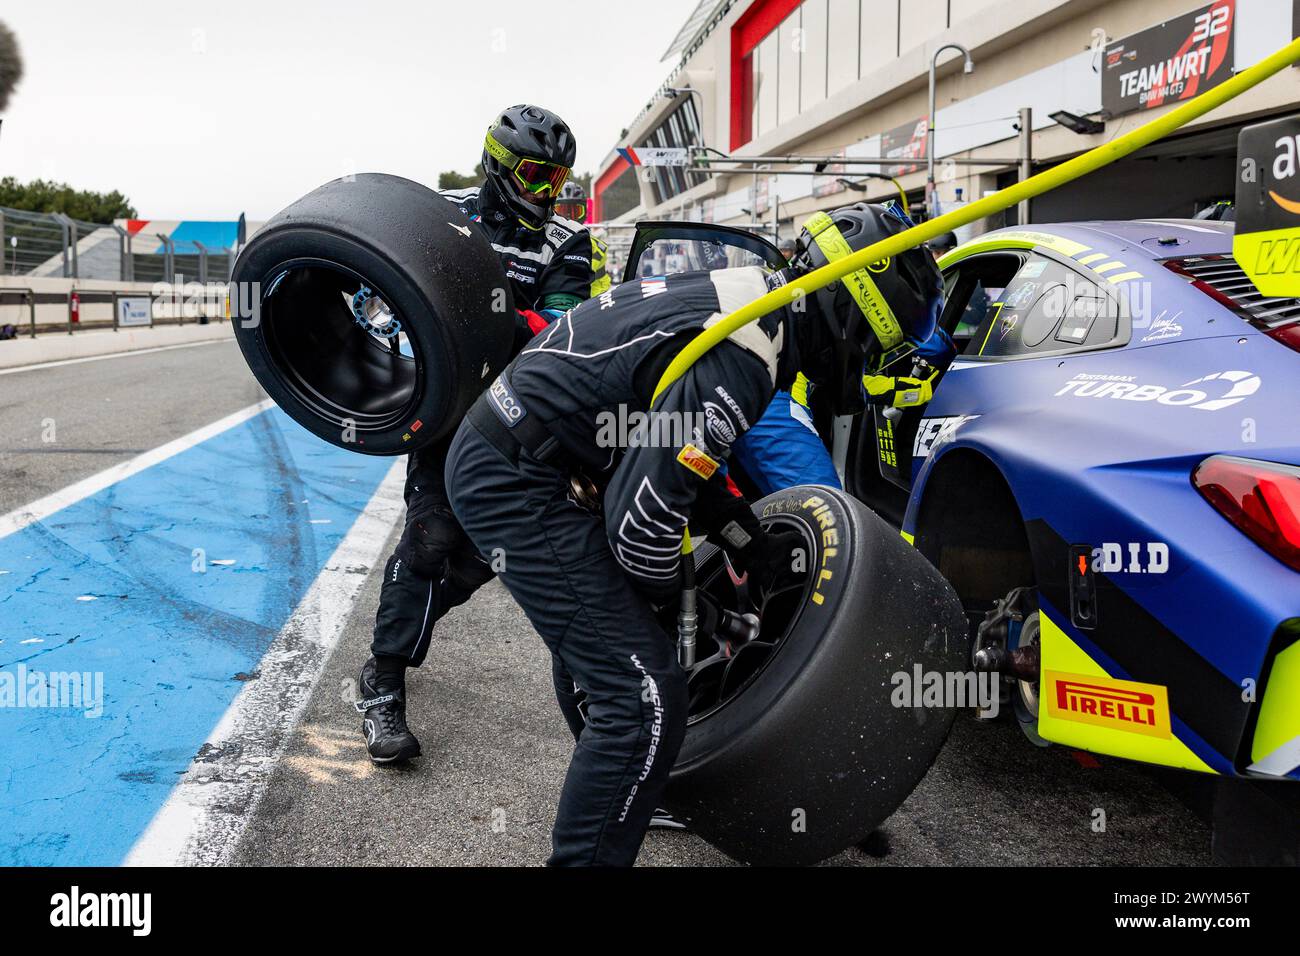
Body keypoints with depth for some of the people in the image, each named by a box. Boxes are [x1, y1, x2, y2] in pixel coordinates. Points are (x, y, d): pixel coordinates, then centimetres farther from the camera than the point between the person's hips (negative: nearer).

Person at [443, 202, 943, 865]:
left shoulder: (739, 292, 7)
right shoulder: (739, 362, -24)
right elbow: (643, 510, -25)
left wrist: (752, 544, 13)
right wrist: (664, 592, -4)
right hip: (517, 483, -11)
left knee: (594, 643, 29)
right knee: (645, 698, -12)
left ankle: (615, 782, 49)